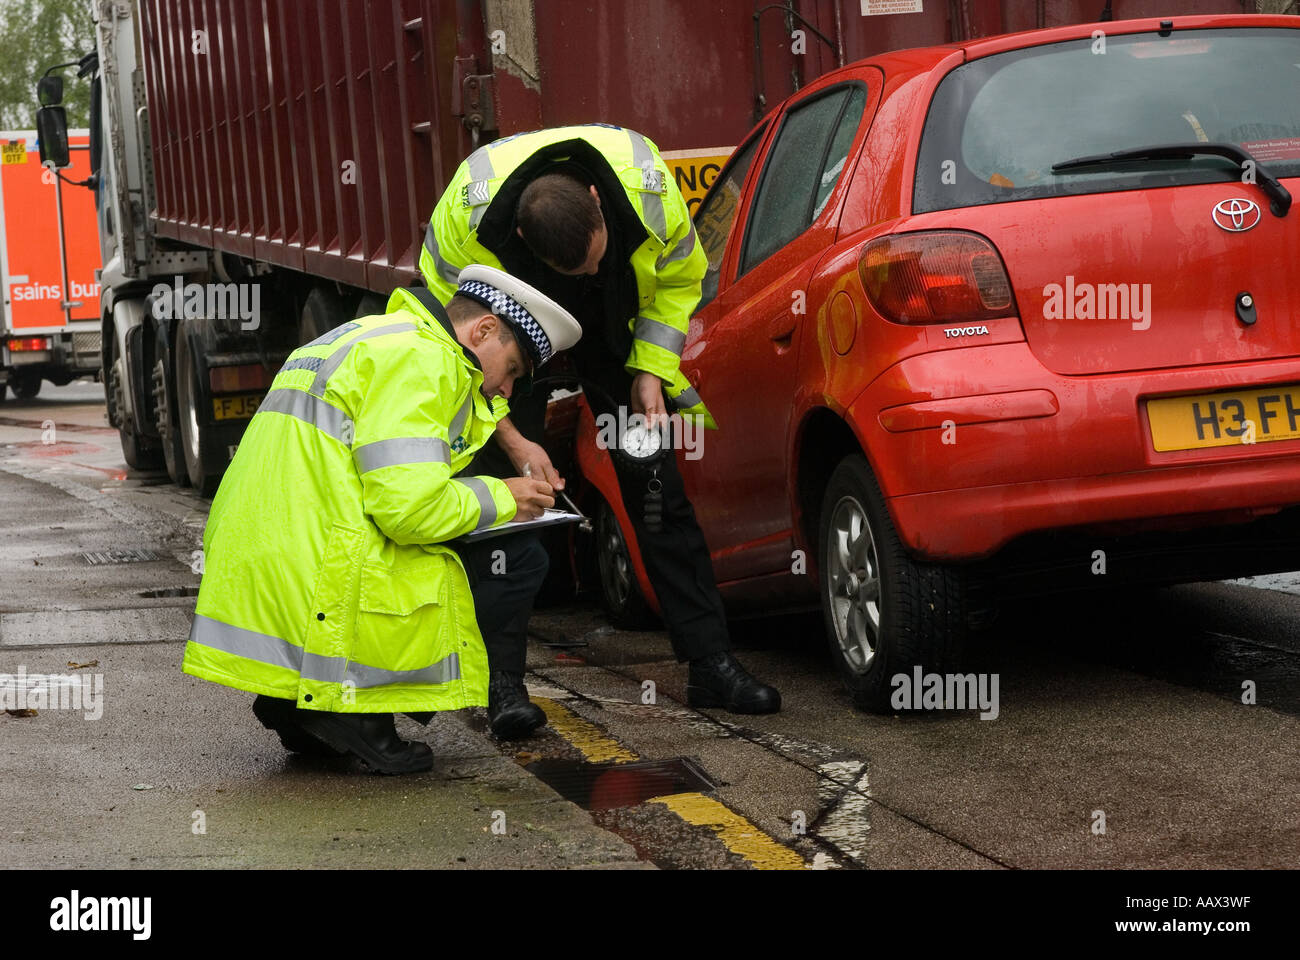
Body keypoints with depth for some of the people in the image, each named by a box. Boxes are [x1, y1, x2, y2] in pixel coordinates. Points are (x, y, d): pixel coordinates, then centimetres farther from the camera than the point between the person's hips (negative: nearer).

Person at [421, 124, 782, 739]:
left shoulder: (647, 185, -31)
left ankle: (710, 664, 5)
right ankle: (504, 683, -9)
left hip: (613, 326, 2)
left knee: (660, 486, -1)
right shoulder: (469, 210, -36)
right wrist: (511, 438, -25)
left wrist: (650, 371, -19)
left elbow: (679, 278, -9)